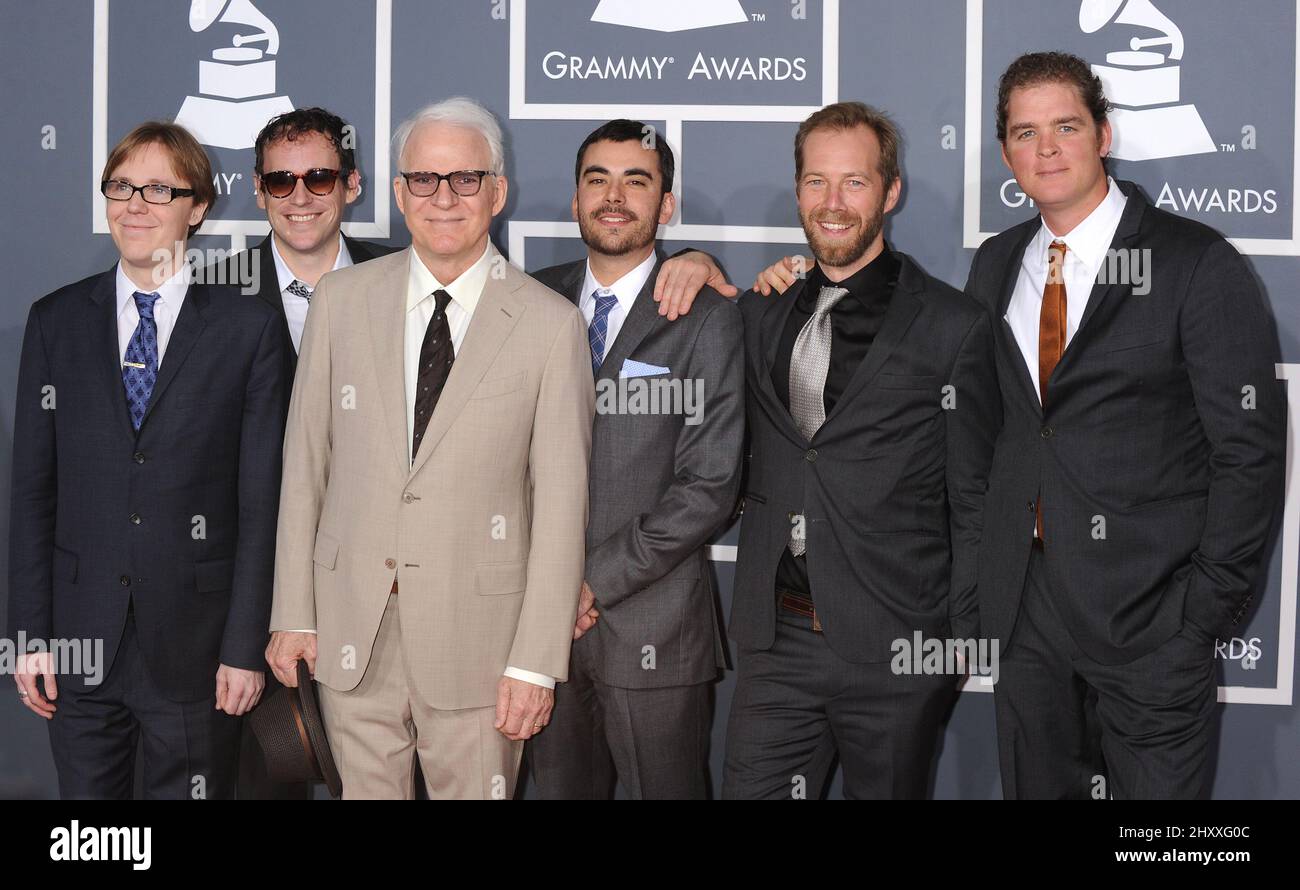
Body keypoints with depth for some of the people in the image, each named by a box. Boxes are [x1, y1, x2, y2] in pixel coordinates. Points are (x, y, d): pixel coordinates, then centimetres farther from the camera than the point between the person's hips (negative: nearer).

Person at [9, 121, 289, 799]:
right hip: (81, 640, 2)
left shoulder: (248, 328, -1)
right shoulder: (55, 321, 5)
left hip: (195, 642, -2)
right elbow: (33, 491, 5)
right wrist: (30, 634, 0)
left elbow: (260, 501, -3)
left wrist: (245, 645, -7)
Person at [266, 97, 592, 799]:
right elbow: (304, 462, 8)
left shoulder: (551, 324, -4)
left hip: (478, 636, -2)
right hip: (352, 628, 3)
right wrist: (293, 613, 5)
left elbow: (561, 503, -5)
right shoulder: (341, 300, 5)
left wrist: (536, 662, -9)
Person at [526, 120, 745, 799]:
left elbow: (709, 486, -10)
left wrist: (597, 581, -13)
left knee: (664, 788, 4)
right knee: (557, 787, 12)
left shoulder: (708, 320, -4)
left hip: (654, 630, -3)